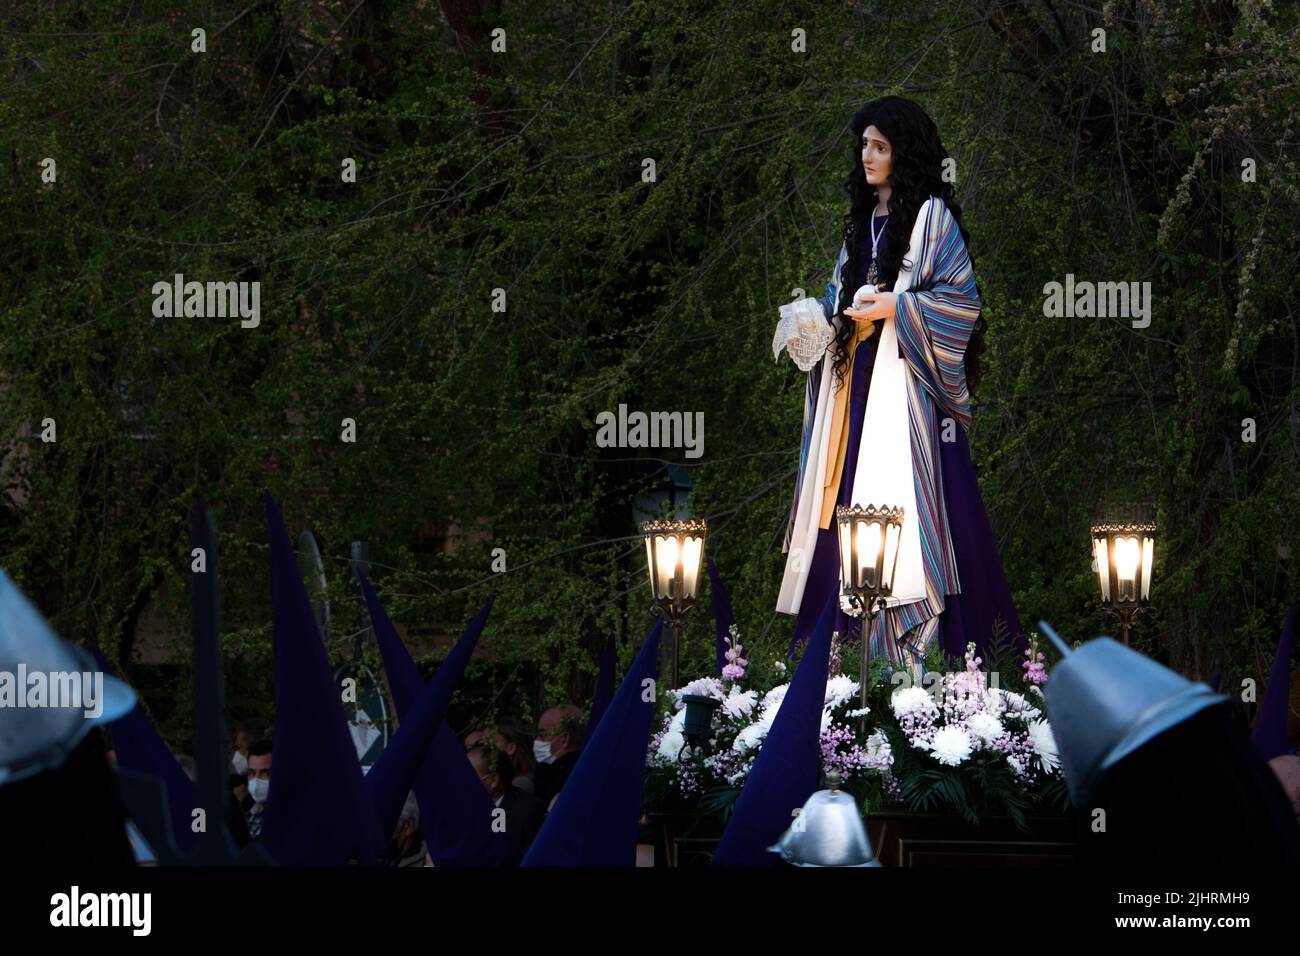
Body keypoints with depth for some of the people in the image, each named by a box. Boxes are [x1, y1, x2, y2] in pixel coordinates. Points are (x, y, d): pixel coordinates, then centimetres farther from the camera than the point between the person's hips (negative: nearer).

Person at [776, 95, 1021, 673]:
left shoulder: (932, 217, -3)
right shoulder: (864, 220, 19)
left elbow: (961, 299, -9)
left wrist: (893, 306, -15)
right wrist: (824, 317, 6)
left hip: (906, 382, -7)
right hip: (857, 377, 7)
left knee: (903, 496, -13)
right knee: (854, 501, 2)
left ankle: (919, 639, -14)